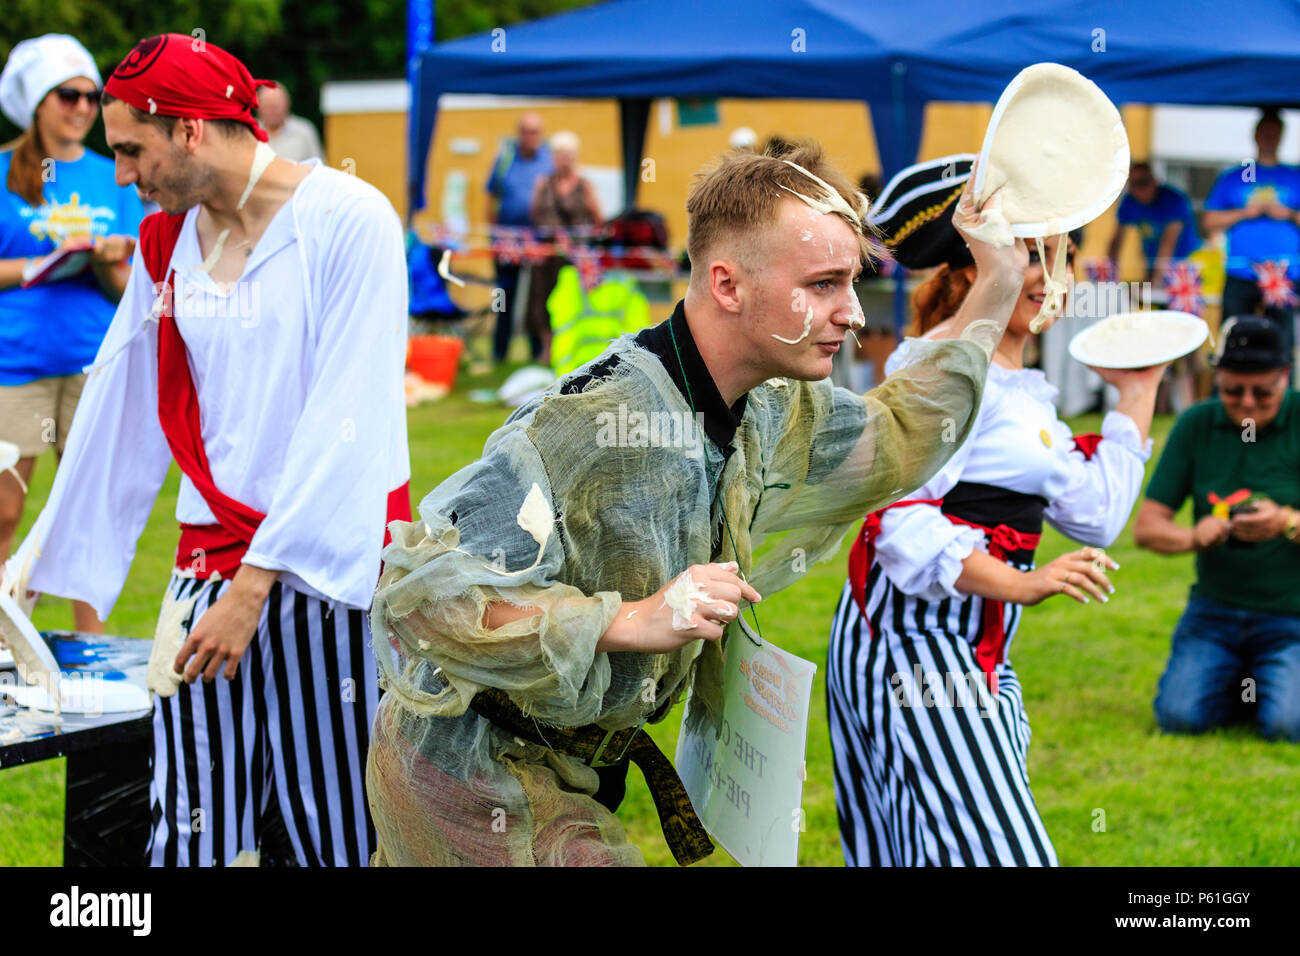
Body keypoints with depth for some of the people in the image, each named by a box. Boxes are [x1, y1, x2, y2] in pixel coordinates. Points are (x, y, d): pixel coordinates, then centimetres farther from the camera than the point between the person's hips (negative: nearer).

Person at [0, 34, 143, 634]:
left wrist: (109, 264, -11)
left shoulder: (110, 180, 10)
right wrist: (53, 260, -12)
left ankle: (91, 642, 14)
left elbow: (131, 291, 10)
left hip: (94, 361, 3)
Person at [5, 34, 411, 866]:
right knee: (192, 836, 0)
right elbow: (121, 420, 18)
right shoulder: (166, 244, 11)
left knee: (348, 832, -2)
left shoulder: (348, 219, -9)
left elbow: (345, 420, -14)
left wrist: (258, 581, -18)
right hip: (211, 563, 5)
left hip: (331, 564, -5)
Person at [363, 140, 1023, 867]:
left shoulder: (766, 414, 0)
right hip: (473, 772, -9)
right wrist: (628, 621, -38)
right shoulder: (586, 424, -30)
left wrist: (998, 290, 10)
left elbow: (893, 439, 20)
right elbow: (420, 591, -34)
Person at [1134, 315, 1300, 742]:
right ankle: (1246, 686, 16)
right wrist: (1193, 536, -20)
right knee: (1179, 715, -16)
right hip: (1214, 607, 3)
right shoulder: (1196, 425, 1)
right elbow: (1146, 526, 1)